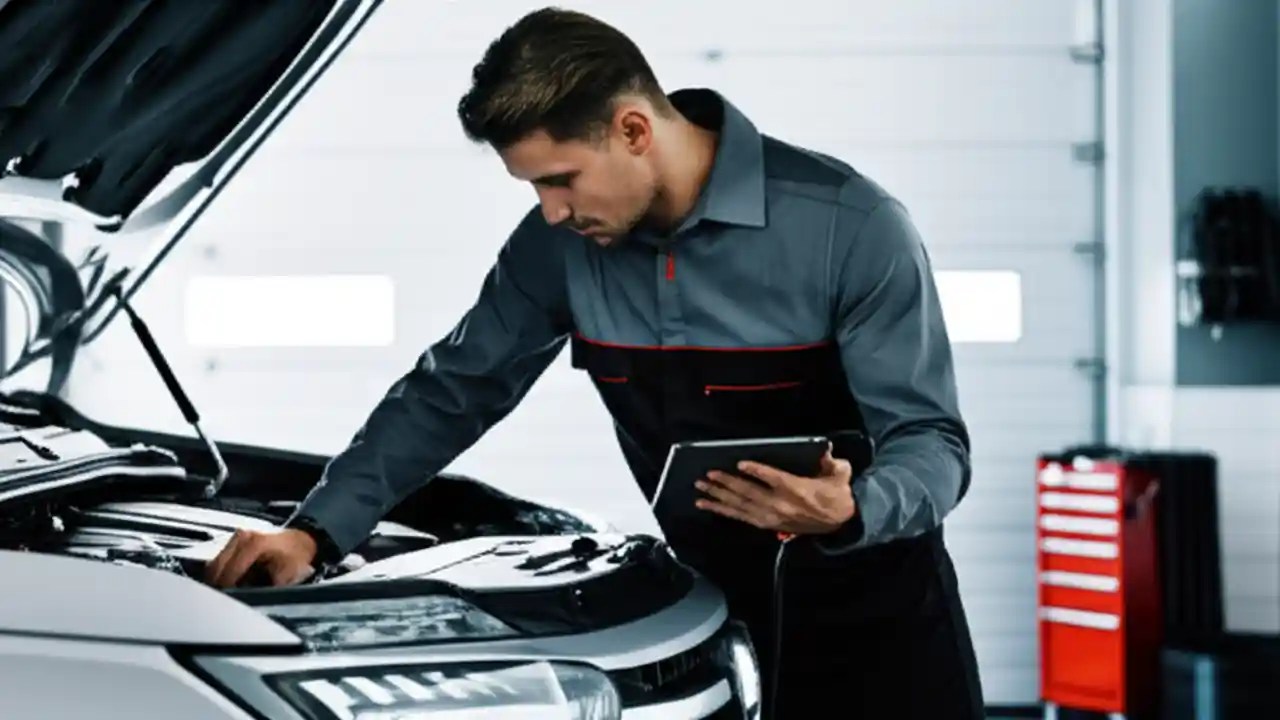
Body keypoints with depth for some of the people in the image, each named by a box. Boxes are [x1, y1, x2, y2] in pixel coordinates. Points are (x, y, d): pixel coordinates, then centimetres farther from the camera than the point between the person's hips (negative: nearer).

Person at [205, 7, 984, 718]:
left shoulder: (852, 225, -20)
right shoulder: (560, 246, -6)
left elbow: (933, 440, -17)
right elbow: (449, 393, 6)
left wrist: (849, 513, -39)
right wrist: (317, 530, -3)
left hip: (871, 611, -3)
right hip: (714, 608, 4)